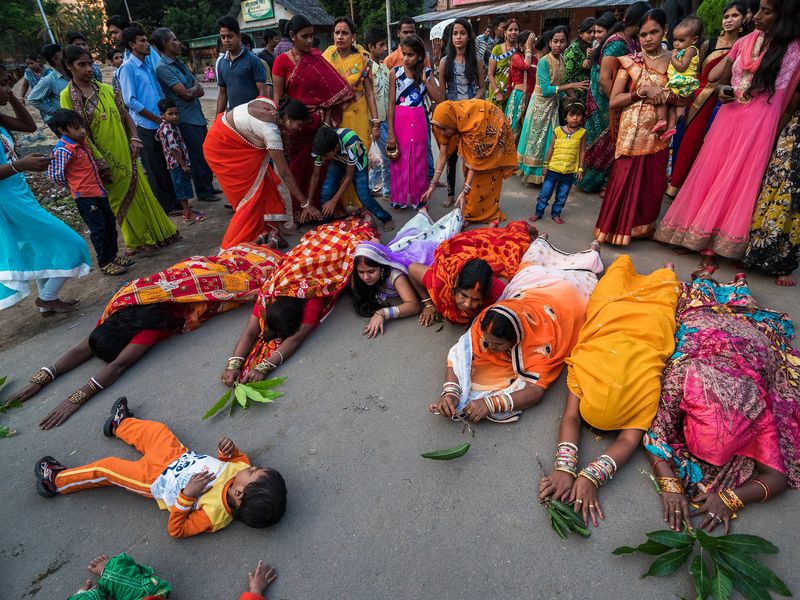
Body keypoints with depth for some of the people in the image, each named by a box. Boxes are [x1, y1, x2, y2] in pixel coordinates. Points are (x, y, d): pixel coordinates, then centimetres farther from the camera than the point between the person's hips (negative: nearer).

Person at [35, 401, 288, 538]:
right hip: (180, 456, 6)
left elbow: (176, 530, -26)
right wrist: (229, 449, -27)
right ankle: (120, 424, 54)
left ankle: (56, 480, 36)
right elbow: (239, 457, -4)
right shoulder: (240, 470, -26)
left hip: (155, 478, -6)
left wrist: (187, 497, -43)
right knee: (155, 428, 20)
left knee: (106, 468, 5)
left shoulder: (213, 514, -38)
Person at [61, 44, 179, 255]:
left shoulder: (106, 89, 7)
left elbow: (126, 116, 10)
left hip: (125, 152, 4)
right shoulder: (67, 96, -6)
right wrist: (100, 162, -15)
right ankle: (140, 241, 17)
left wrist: (134, 138, -8)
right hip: (105, 158, -4)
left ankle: (159, 232, 23)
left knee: (141, 191, 10)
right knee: (121, 197, 6)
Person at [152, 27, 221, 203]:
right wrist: (195, 89, 1)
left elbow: (200, 91, 9)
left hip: (198, 116, 8)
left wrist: (192, 90, -11)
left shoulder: (179, 63, 14)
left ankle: (209, 187, 26)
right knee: (198, 157, -1)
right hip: (186, 120, -8)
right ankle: (203, 192, 12)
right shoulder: (163, 68, -12)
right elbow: (185, 93, -17)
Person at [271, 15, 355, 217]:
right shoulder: (282, 61, -2)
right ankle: (301, 211, 18)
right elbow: (278, 97, -2)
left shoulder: (318, 58, 5)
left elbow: (330, 90, 3)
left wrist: (329, 119, -7)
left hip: (320, 120, 2)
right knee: (299, 167, 6)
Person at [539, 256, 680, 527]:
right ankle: (625, 265, 59)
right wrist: (564, 468, -58)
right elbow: (570, 417, -42)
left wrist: (591, 476, -61)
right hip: (615, 309, 0)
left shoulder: (649, 386, -46)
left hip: (655, 317, 0)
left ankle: (667, 274, 61)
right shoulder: (584, 362, -44)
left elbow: (629, 440, -46)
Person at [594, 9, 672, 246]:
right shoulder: (630, 62, 2)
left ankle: (644, 228, 23)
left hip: (658, 133, 3)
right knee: (625, 179, -5)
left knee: (653, 183, 7)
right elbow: (613, 101, -4)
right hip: (633, 132, -3)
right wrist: (643, 91, -14)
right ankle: (617, 227, 10)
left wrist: (666, 94, -9)